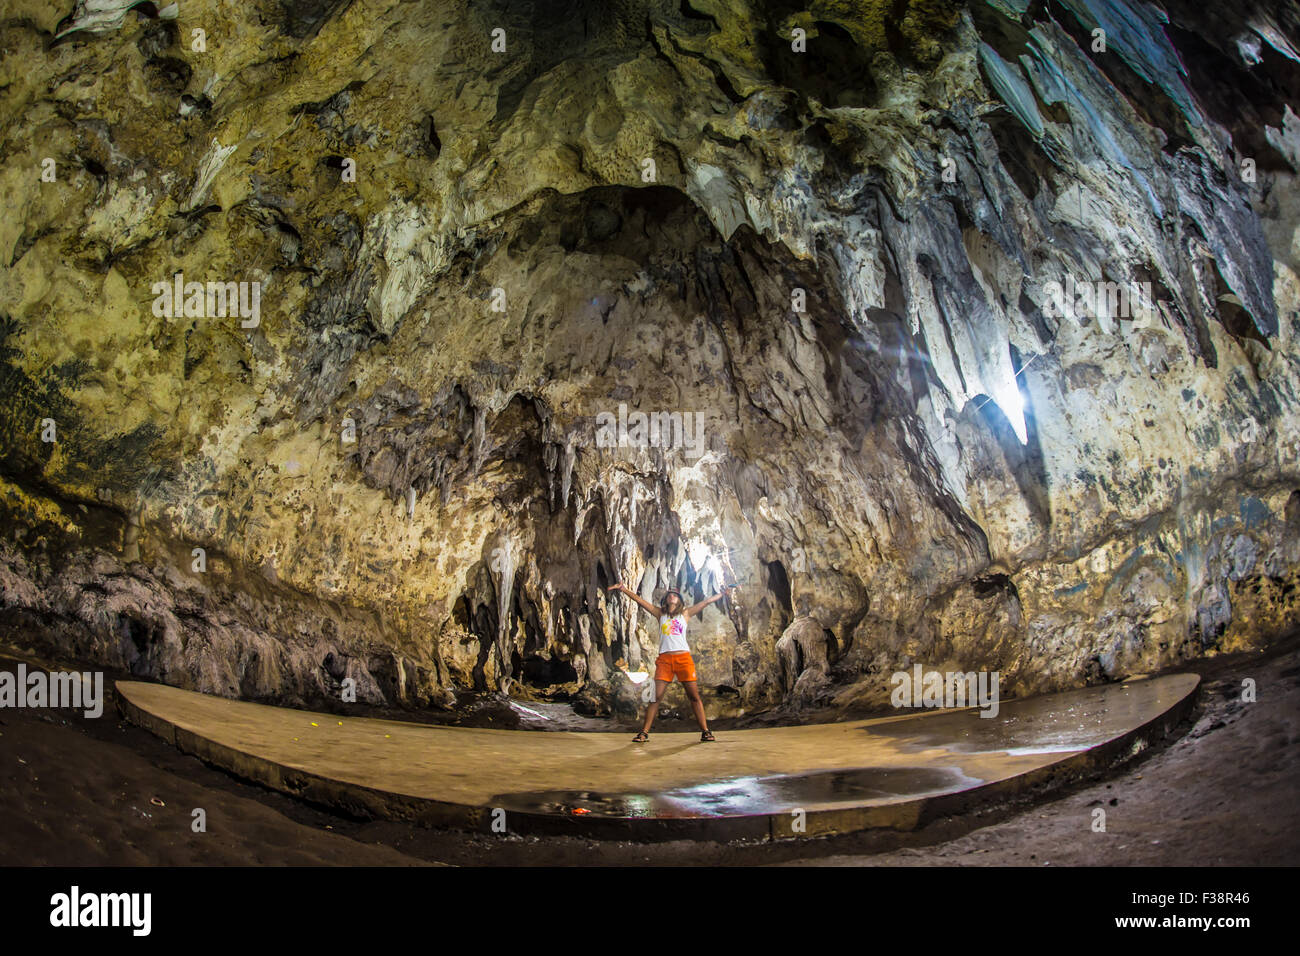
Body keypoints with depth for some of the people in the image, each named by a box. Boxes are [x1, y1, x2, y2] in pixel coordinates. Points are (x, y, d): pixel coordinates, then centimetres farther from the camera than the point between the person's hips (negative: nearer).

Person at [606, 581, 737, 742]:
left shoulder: (685, 613, 13)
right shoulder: (660, 614, 14)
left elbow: (706, 602, 13)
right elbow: (640, 600, 9)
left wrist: (723, 593, 11)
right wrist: (623, 589, 3)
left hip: (683, 658, 0)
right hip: (664, 659, 0)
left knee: (694, 696, -1)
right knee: (656, 697, -4)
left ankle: (705, 731, 4)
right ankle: (644, 733, -1)